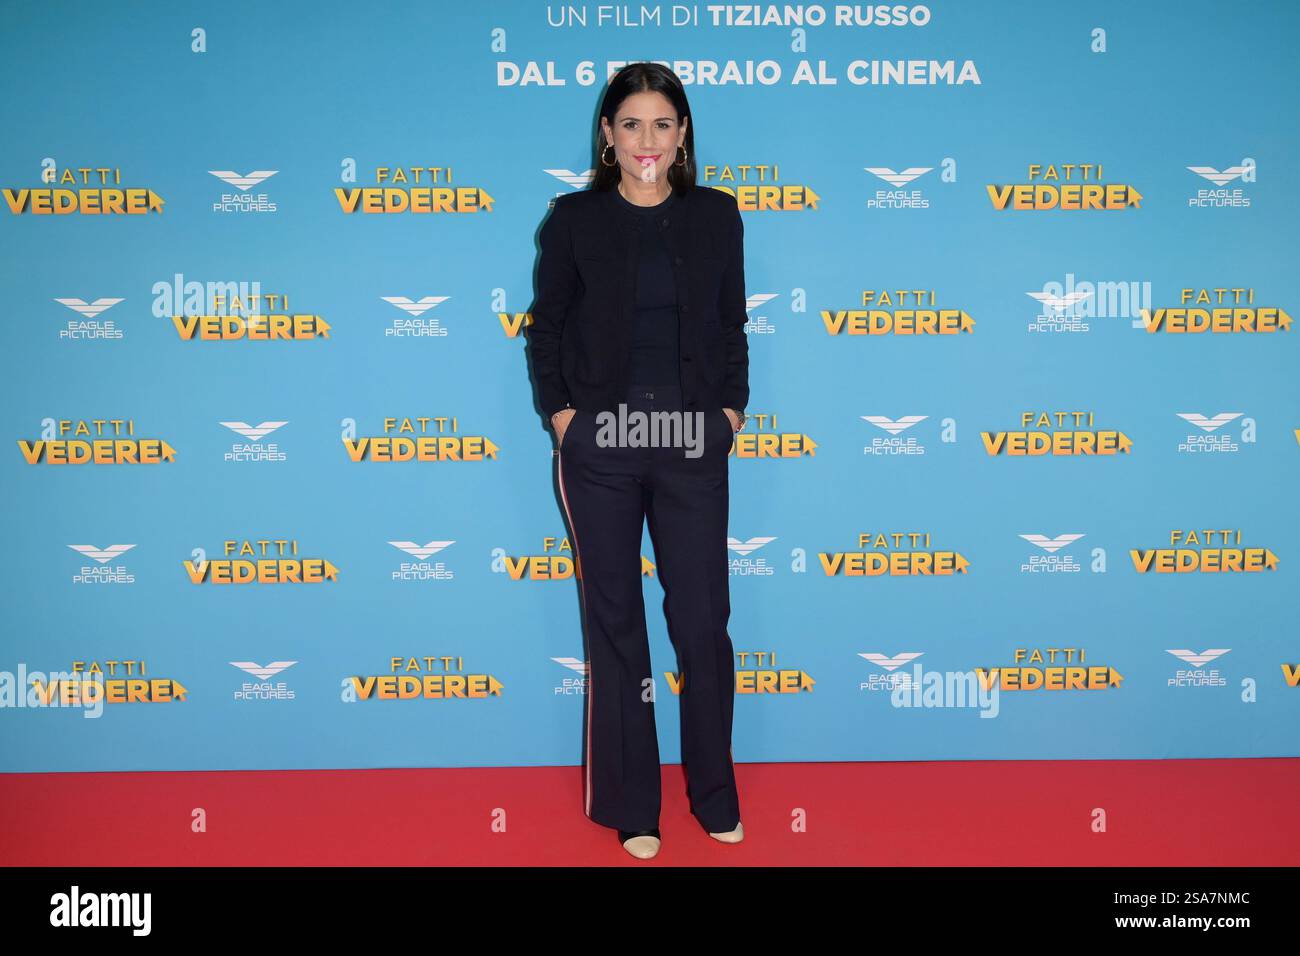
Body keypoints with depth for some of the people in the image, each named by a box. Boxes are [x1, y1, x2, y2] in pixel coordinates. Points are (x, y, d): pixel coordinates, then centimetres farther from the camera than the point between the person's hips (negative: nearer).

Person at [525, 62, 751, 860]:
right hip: (600, 443, -1)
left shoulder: (716, 215, 7)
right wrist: (562, 416, -3)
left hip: (692, 442, 1)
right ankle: (631, 807, 20)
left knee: (704, 620, 4)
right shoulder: (575, 218, 2)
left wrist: (731, 410, 1)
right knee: (615, 623, 7)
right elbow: (547, 327, 5)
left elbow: (732, 327, 9)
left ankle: (716, 796, 23)